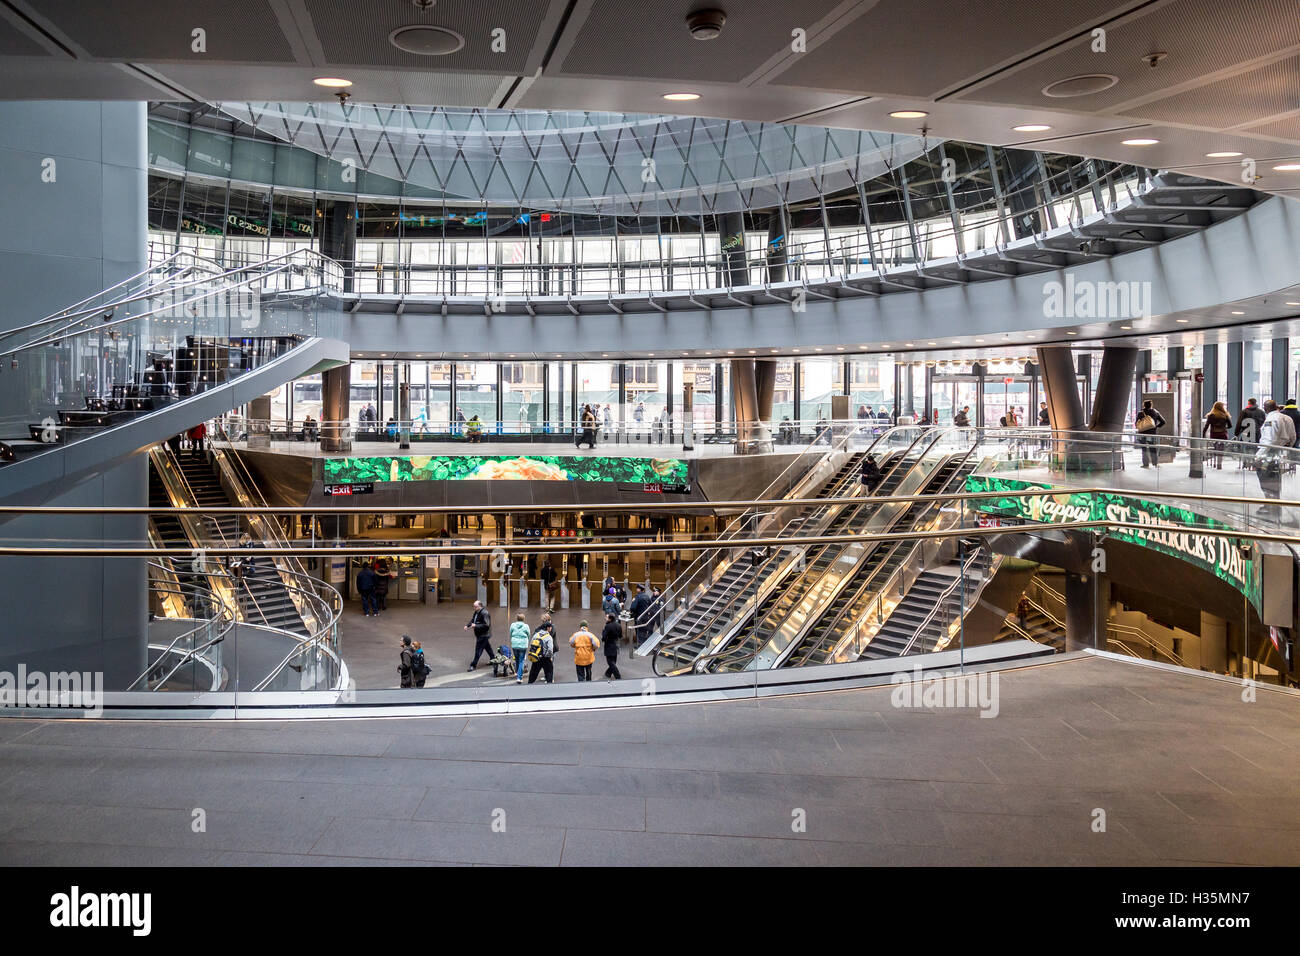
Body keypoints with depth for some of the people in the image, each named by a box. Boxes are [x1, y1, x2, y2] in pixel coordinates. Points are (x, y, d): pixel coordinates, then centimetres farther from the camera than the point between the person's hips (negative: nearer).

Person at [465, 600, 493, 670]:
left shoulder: (484, 613, -22)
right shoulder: (476, 612, 8)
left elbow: (486, 625, -25)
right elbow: (472, 620, 18)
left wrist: (476, 626, -27)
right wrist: (467, 625, -1)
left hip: (483, 635, -10)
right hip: (479, 634, 10)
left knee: (478, 650, -7)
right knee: (487, 648, 21)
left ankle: (473, 665, -3)